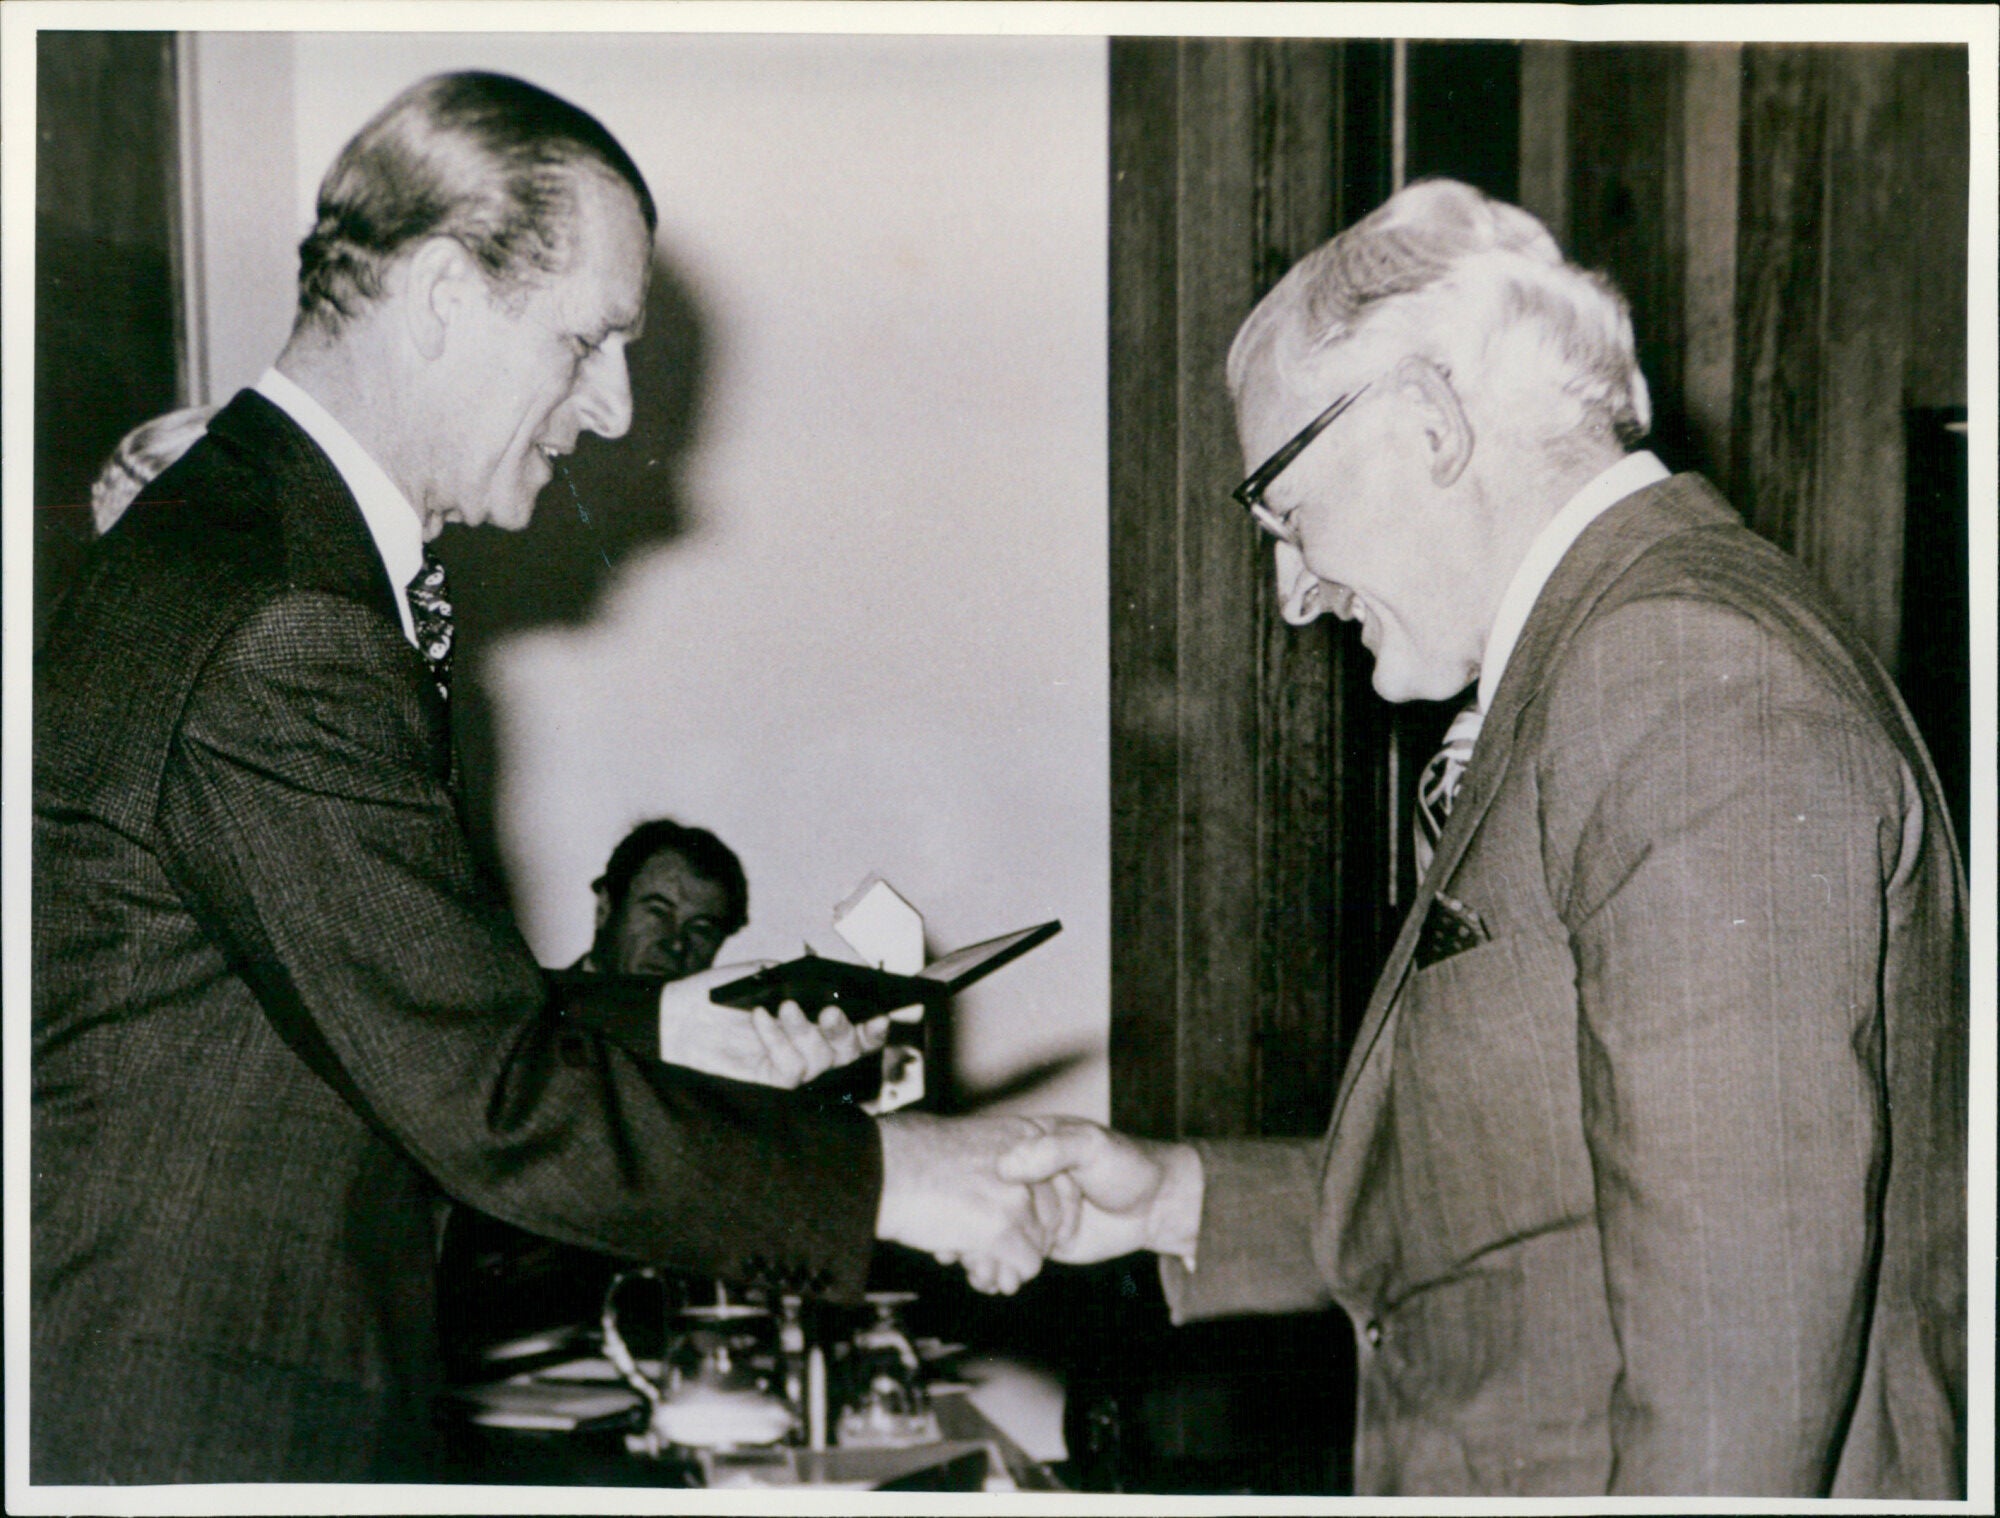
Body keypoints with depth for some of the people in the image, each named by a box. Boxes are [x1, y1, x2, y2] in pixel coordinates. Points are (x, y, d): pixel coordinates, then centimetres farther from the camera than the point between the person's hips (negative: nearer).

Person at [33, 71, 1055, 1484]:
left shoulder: (250, 529, 10)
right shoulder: (278, 630, -23)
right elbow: (490, 1099, -22)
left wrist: (654, 1027, 6)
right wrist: (881, 1174, -16)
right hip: (187, 1416, -10)